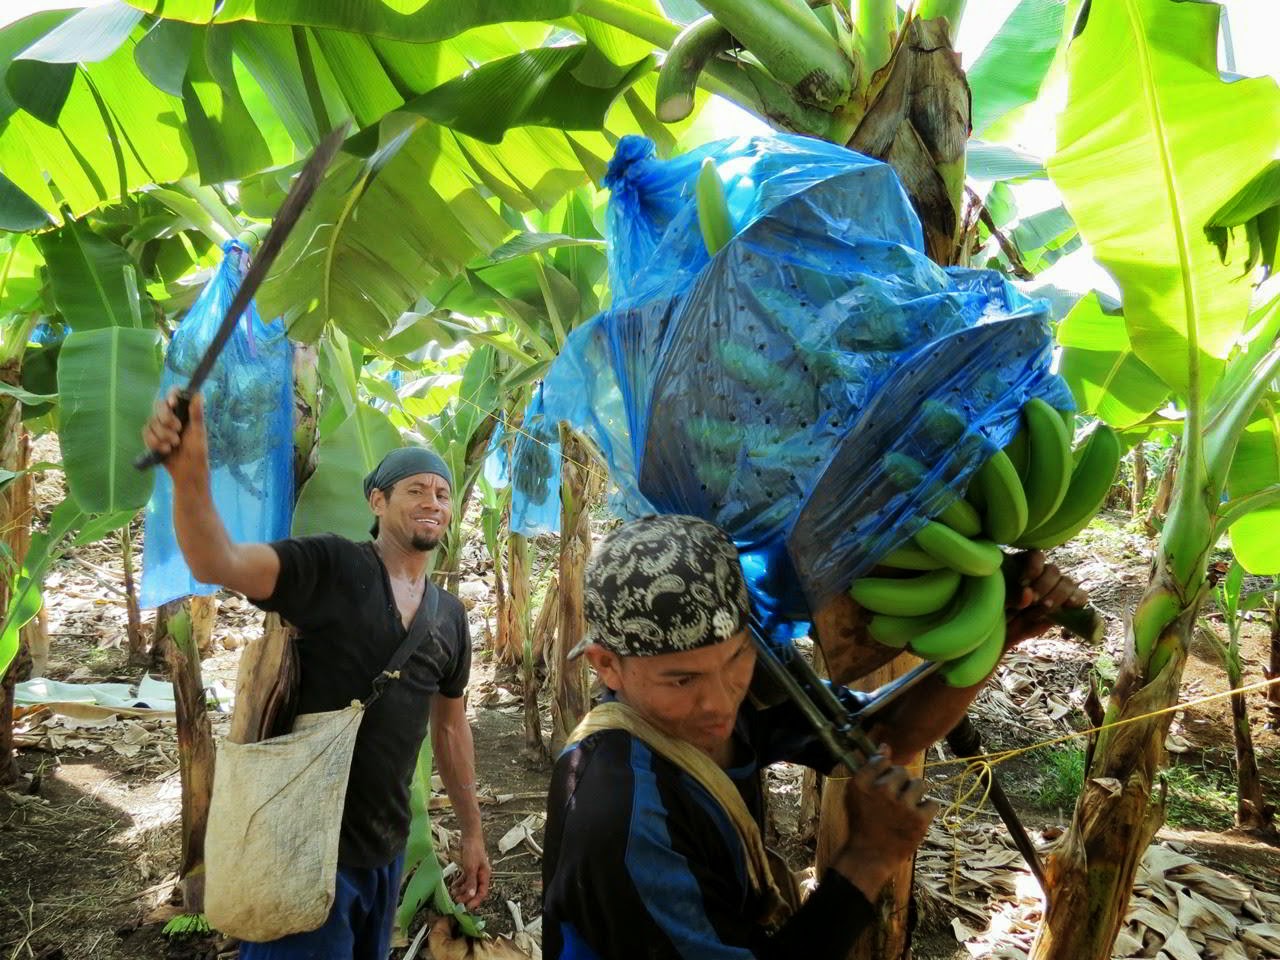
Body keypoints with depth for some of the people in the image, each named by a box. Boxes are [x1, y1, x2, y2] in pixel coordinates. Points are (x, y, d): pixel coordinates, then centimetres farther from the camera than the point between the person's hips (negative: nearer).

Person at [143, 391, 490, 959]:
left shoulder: (451, 614, 6)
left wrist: (472, 833, 17)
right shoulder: (330, 566, -12)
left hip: (387, 848, 6)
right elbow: (218, 565, -29)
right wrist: (191, 477, -47)